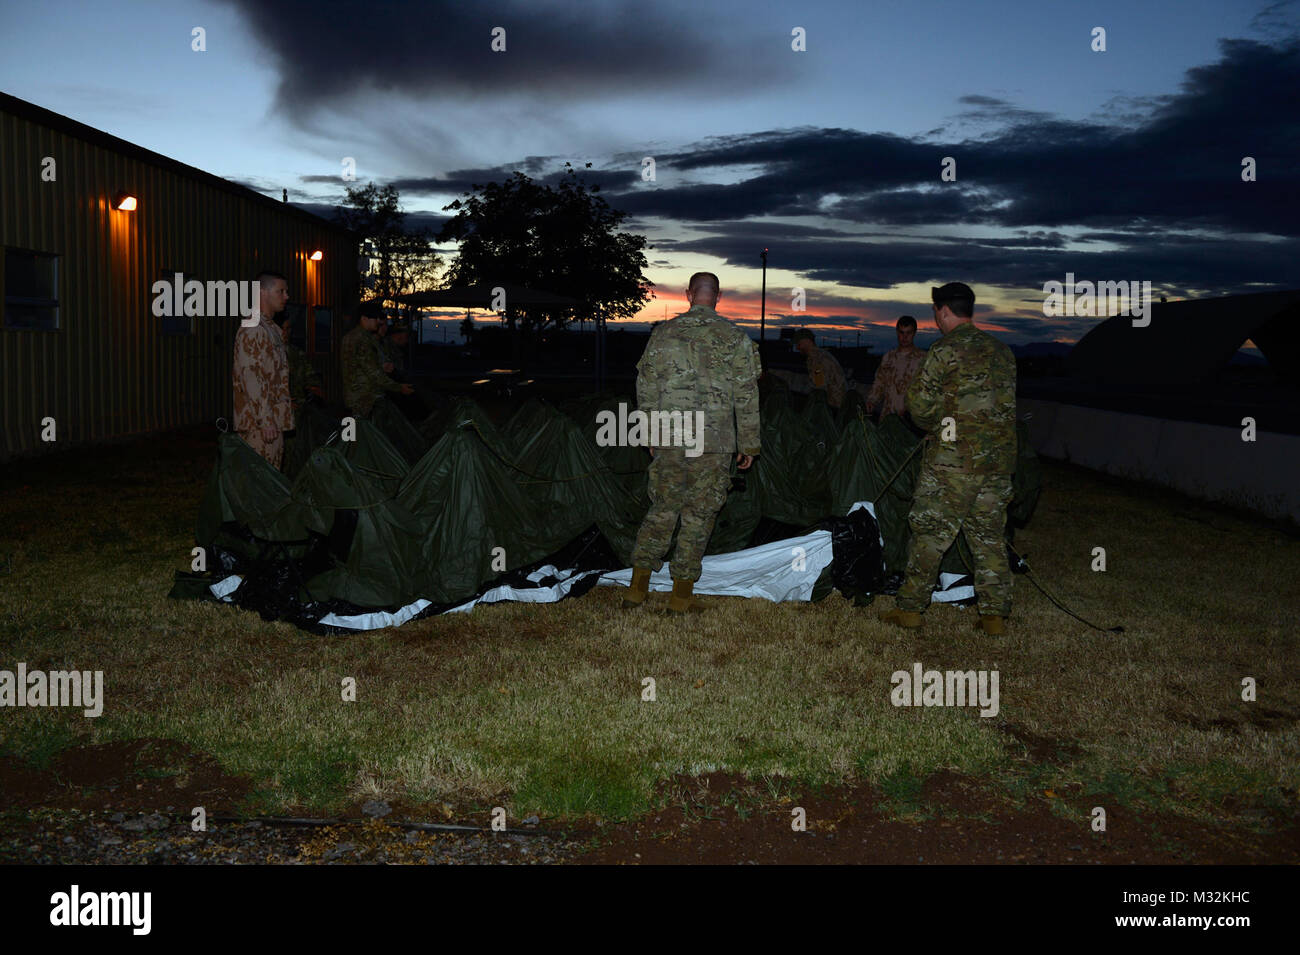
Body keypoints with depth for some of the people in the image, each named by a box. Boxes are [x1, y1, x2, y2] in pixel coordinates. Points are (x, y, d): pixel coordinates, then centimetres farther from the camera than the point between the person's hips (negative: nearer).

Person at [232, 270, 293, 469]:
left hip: (273, 420, 10)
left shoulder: (271, 328, 19)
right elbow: (251, 378, -20)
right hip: (258, 424, -10)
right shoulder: (252, 329, -13)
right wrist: (265, 420, -22)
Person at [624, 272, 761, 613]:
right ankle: (682, 593, 11)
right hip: (715, 444, -2)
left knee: (662, 509, 14)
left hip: (668, 441, 2)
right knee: (699, 515, 6)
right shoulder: (735, 338, -1)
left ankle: (638, 586, 13)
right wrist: (749, 445, 9)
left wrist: (650, 436, 19)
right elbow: (746, 397, 1)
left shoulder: (663, 332, 5)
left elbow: (646, 389, 8)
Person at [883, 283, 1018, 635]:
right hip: (999, 459, 6)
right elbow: (1007, 403, 17)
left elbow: (920, 404, -9)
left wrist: (933, 427, 12)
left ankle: (910, 608, 8)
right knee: (989, 535, 12)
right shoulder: (1002, 351, 13)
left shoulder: (946, 349, -9)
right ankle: (995, 615, 14)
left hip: (954, 459, -6)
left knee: (930, 532, 3)